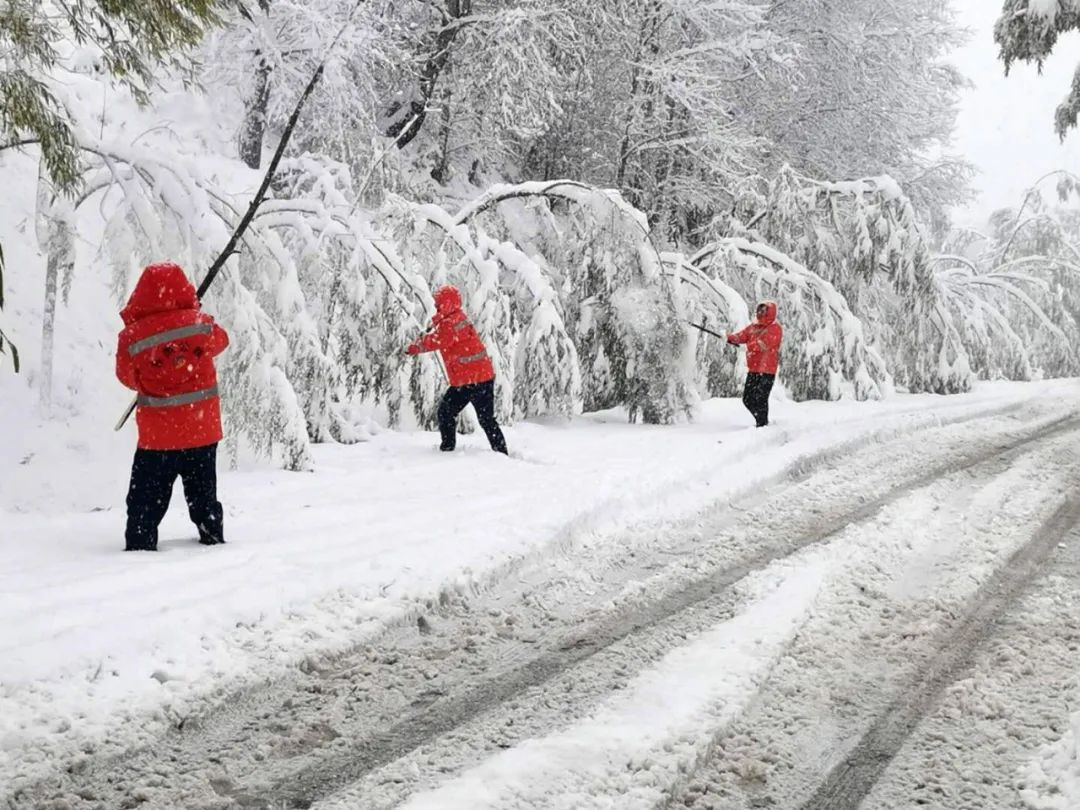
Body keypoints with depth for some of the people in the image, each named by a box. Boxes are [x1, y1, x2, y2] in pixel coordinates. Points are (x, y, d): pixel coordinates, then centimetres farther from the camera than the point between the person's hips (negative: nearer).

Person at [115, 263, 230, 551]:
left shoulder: (133, 335, -14)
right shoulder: (201, 323, -10)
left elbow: (128, 377, -1)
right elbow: (220, 341, 11)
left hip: (158, 432, -2)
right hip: (203, 428, 3)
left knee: (147, 495, 11)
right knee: (202, 489, 21)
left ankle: (140, 542, 8)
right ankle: (212, 535, 29)